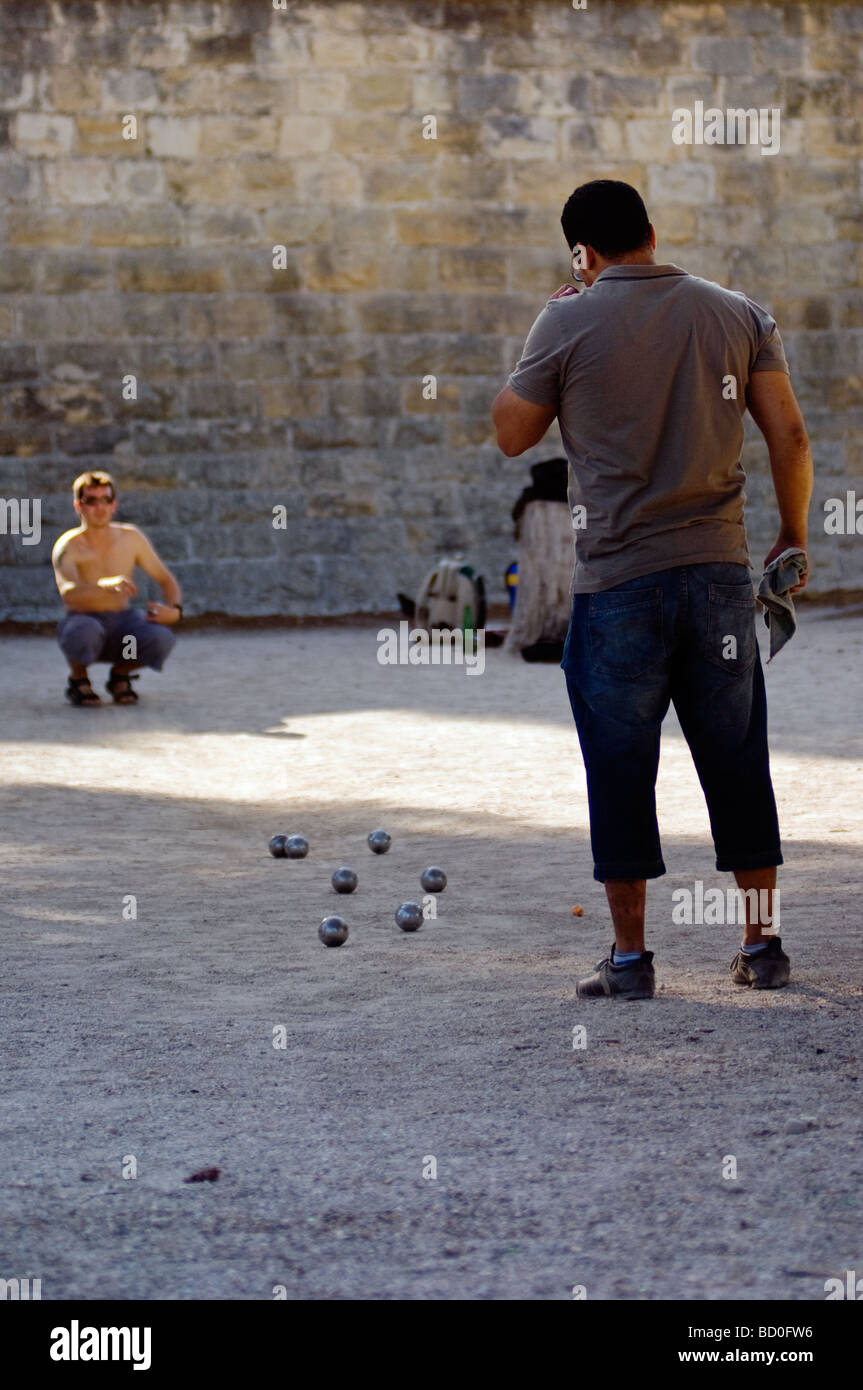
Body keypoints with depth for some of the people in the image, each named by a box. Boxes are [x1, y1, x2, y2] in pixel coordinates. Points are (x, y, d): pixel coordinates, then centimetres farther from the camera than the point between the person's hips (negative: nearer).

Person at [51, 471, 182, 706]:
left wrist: (174, 609, -16)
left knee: (162, 638, -29)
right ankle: (78, 679, -5)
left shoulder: (131, 537, -2)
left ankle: (120, 674, 5)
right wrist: (105, 586, -54)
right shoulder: (69, 546, -14)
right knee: (86, 632, -41)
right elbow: (68, 593, -34)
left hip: (122, 620, 4)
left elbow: (166, 580, 6)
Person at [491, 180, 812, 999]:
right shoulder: (738, 314, 5)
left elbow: (511, 435, 6)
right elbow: (789, 436, 3)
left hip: (618, 578, -3)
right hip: (720, 566, 3)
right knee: (736, 758, 10)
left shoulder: (568, 323, -5)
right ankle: (763, 946, 14)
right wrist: (794, 533, 14)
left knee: (620, 765, 4)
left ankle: (629, 956, 7)